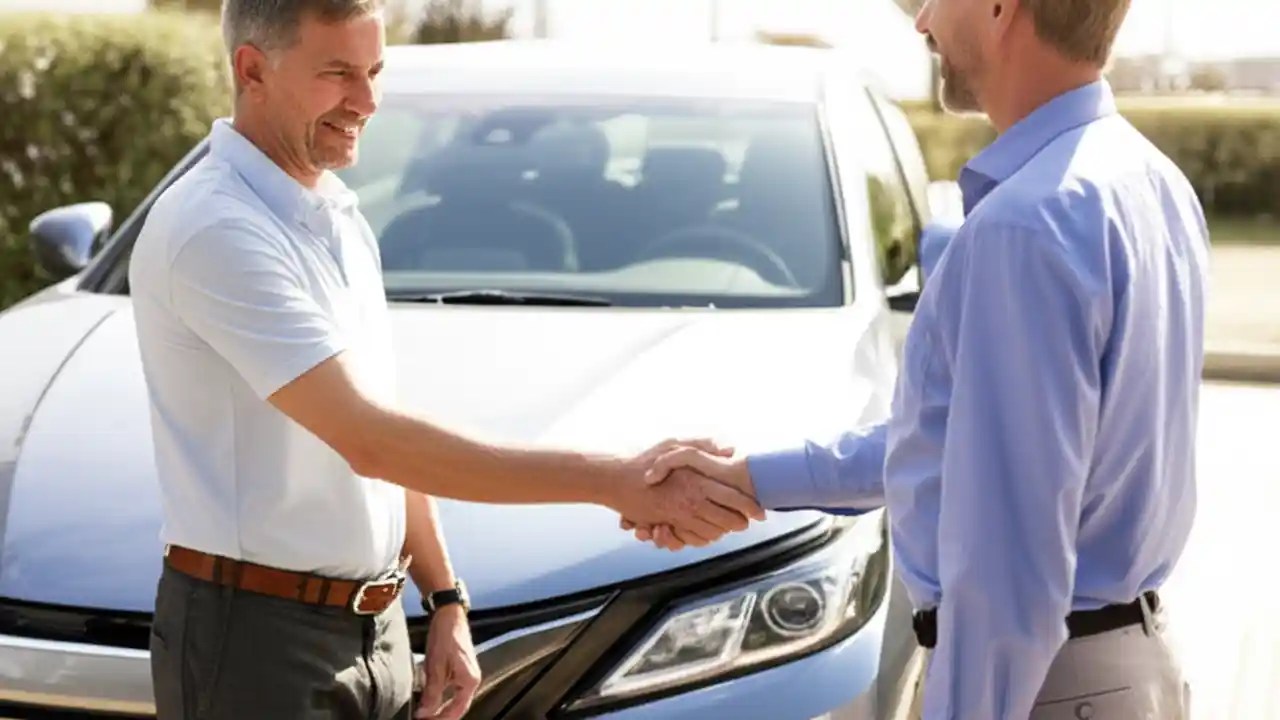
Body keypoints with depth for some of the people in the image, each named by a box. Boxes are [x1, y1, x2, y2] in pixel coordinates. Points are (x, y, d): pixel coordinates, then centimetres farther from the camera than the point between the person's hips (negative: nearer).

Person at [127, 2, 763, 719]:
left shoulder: (341, 217, 10)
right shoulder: (214, 230, -19)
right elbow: (369, 442, -27)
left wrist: (446, 600, 12)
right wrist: (615, 482, -28)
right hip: (255, 639, -8)